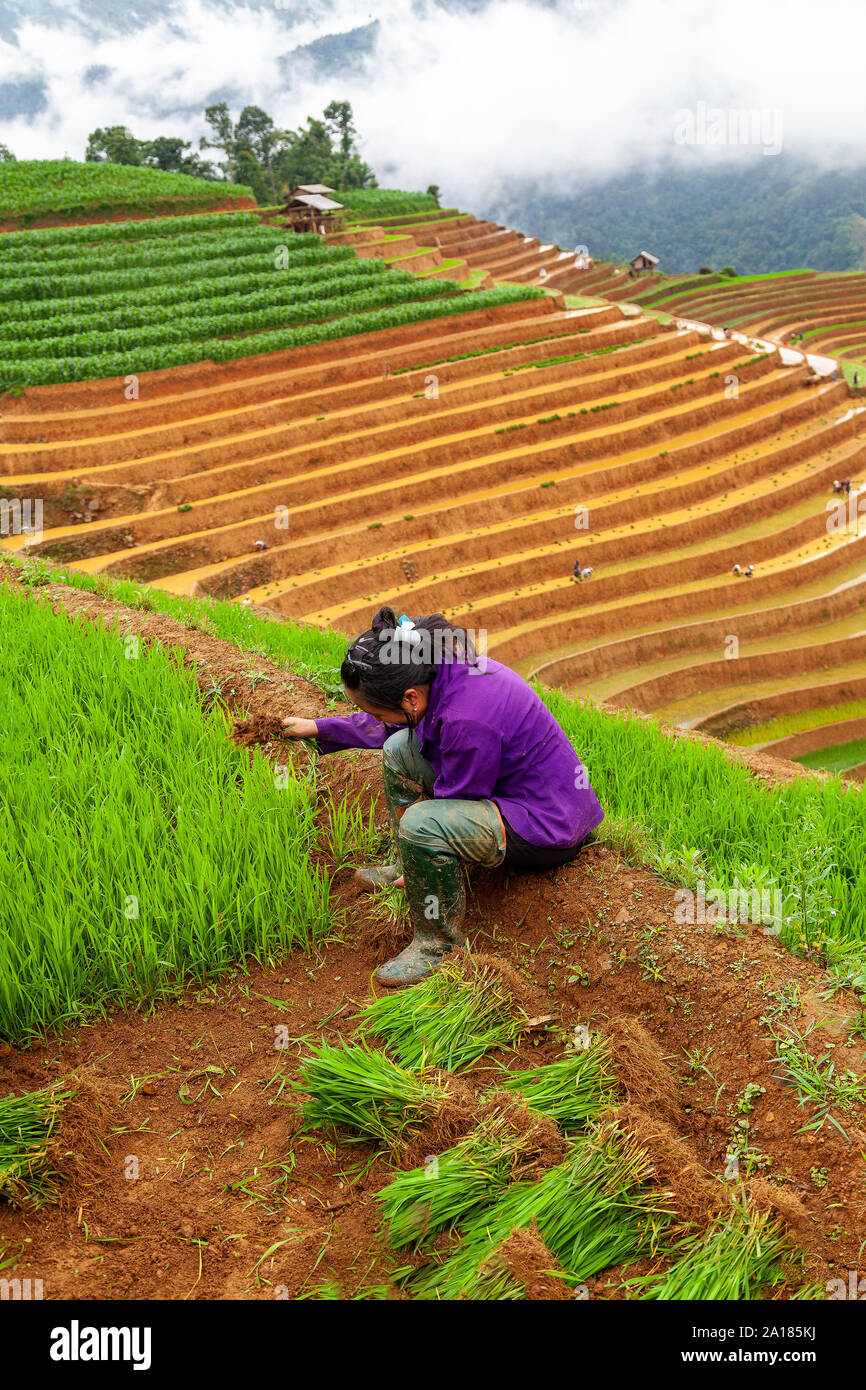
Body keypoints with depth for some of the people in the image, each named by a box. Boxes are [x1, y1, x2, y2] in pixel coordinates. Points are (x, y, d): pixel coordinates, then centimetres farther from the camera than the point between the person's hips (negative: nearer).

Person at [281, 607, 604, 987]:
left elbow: (455, 811, -21)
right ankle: (408, 866, 20)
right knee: (399, 748, 10)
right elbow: (387, 725, 15)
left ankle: (439, 945, -9)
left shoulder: (468, 721, -35)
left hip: (545, 827, -10)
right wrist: (319, 728, 22)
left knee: (419, 825, -31)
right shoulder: (438, 669, -7)